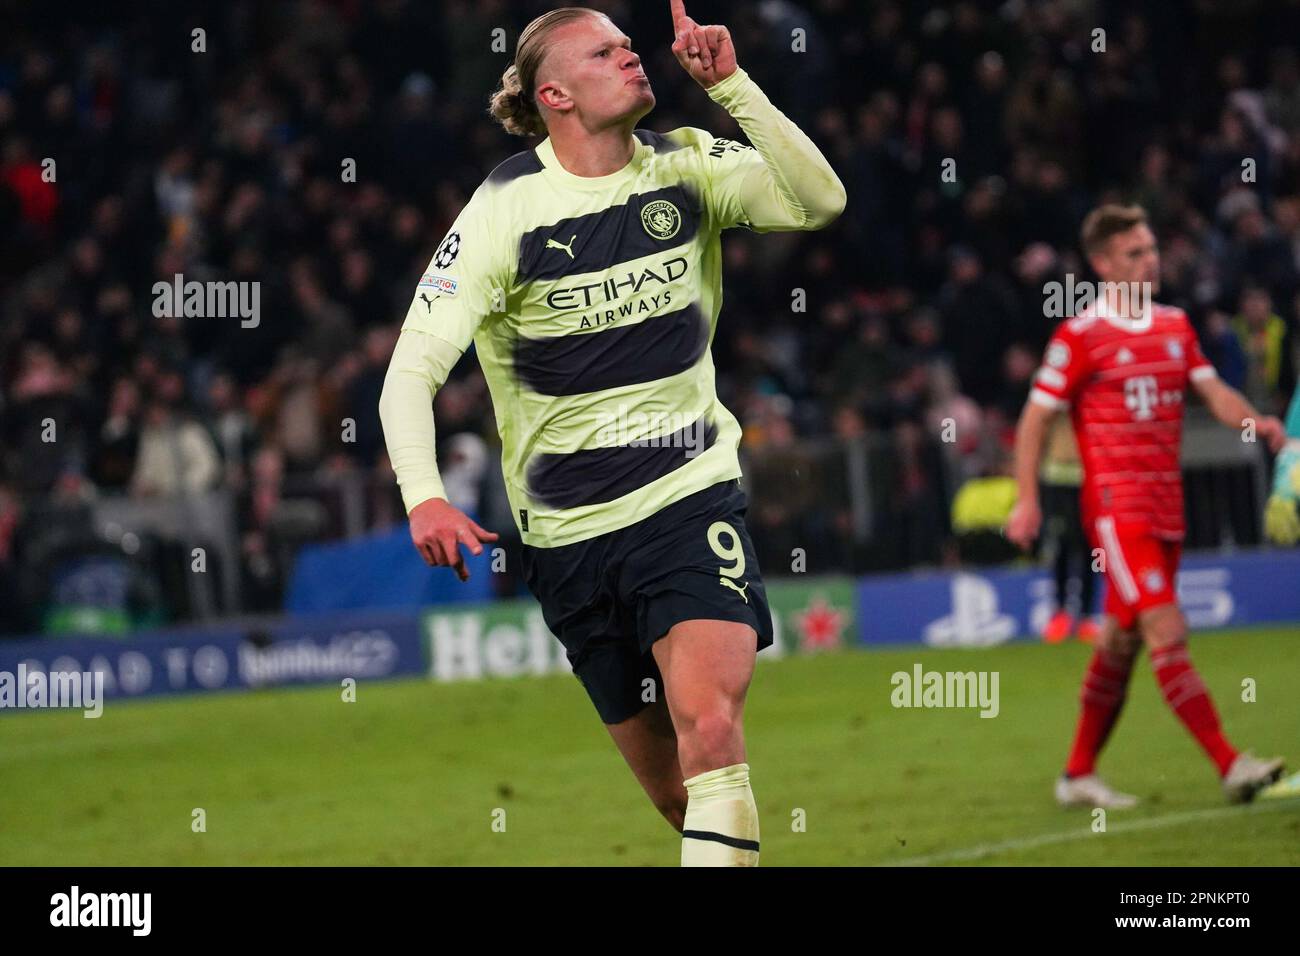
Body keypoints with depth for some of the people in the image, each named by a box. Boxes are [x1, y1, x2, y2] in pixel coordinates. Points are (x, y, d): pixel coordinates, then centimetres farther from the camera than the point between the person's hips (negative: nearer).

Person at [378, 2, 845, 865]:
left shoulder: (685, 168, 1)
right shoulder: (505, 211, -8)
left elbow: (818, 200, -13)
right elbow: (412, 367, -12)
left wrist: (729, 84, -21)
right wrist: (423, 496, -28)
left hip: (692, 498, 0)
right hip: (569, 529, 0)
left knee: (710, 727, -23)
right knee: (673, 789, 6)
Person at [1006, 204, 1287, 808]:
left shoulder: (1175, 326, 13)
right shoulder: (1081, 337, -6)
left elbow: (1213, 391, 8)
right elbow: (1035, 419, -3)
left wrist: (1253, 421, -13)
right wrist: (1027, 501, -11)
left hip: (1165, 504, 7)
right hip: (1115, 503, -7)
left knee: (1121, 641, 11)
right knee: (1167, 632, -15)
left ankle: (1078, 775, 21)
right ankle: (1230, 765, -20)